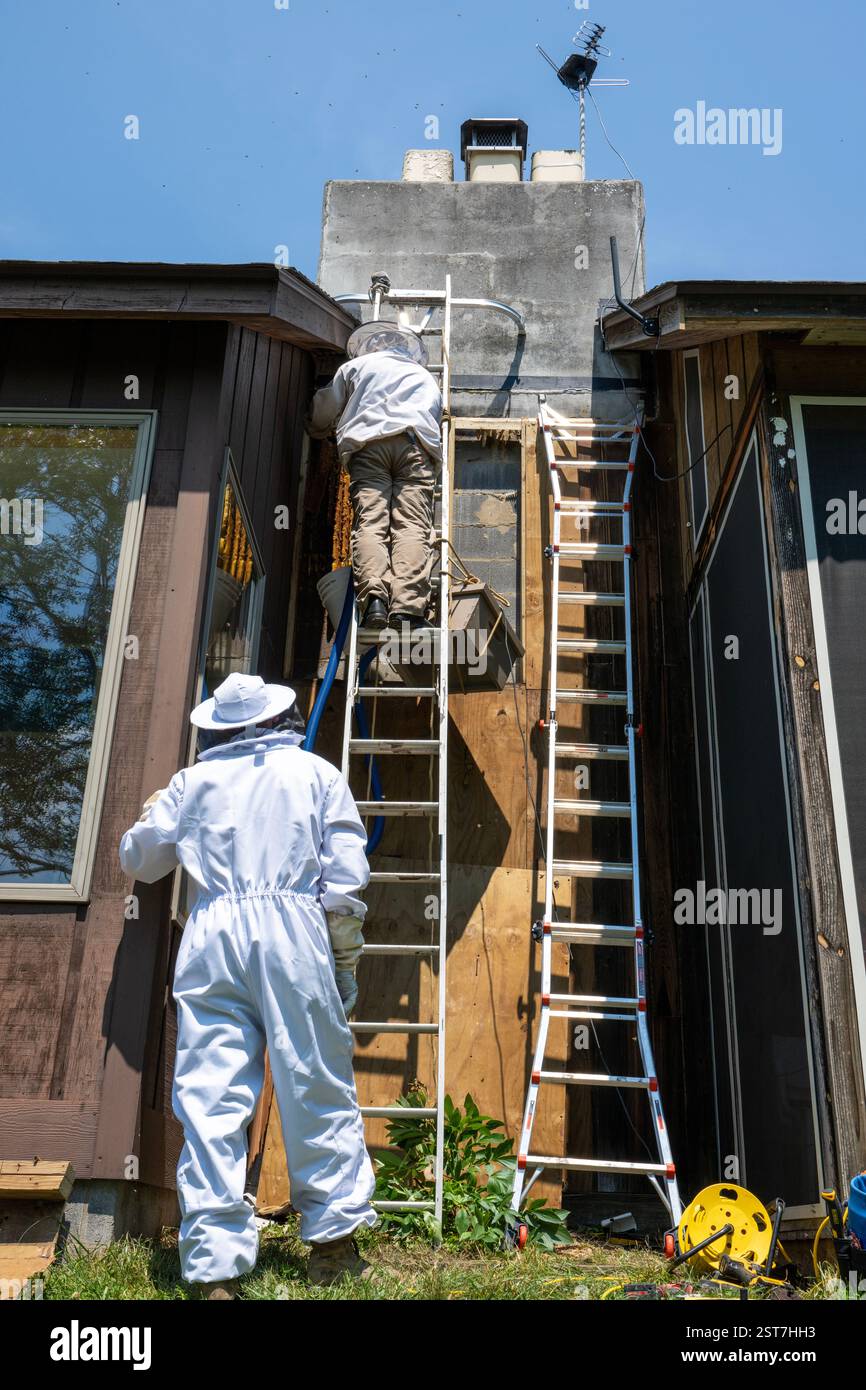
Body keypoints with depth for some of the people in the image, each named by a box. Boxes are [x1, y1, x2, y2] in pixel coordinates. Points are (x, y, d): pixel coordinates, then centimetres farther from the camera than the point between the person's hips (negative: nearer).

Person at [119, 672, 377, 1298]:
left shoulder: (194, 780, 17)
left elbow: (139, 858, 26)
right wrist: (345, 960, 8)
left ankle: (215, 1267, 2)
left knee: (210, 1095, 2)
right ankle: (334, 1240, 13)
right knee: (318, 1087, 7)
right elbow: (347, 877, 3)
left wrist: (153, 813, 45)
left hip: (213, 930, 1)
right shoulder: (316, 772, 14)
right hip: (293, 924, -1)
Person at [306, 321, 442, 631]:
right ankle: (408, 608, -34)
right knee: (413, 525, -15)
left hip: (368, 442, -1)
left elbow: (323, 412, 31)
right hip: (416, 442, 1)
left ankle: (374, 597, -37)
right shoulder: (425, 376, 38)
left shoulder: (356, 365, 30)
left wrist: (317, 431, 50)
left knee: (369, 522, -13)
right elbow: (437, 418, 33)